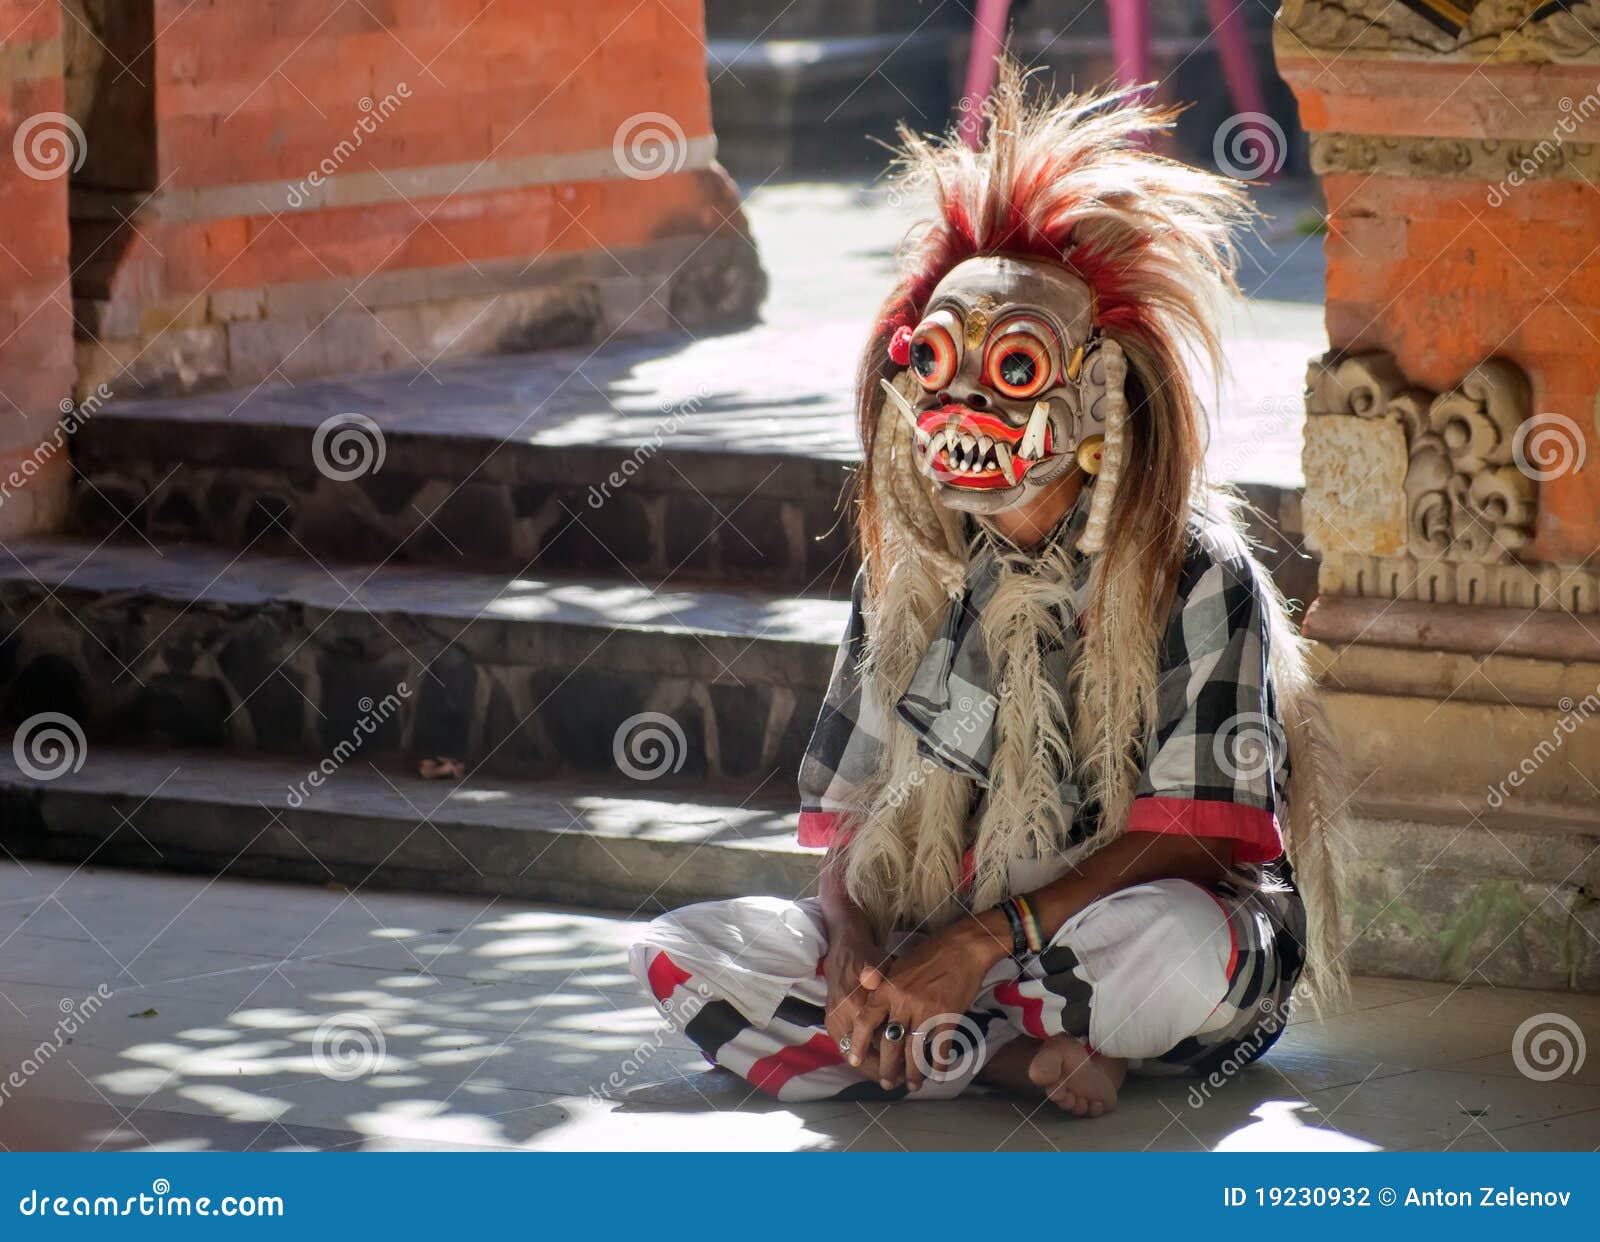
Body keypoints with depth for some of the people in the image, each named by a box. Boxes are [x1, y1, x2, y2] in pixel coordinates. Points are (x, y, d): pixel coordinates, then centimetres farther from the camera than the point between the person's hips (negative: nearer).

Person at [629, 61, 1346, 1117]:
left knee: (1171, 946, -42)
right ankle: (1021, 1061, -21)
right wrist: (855, 947, -17)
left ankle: (913, 1035, -14)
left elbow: (1189, 834, -17)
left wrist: (984, 940, -23)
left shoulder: (1194, 574, -10)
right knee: (676, 954, -15)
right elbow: (855, 809, 6)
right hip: (934, 941, 5)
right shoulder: (911, 575, 7)